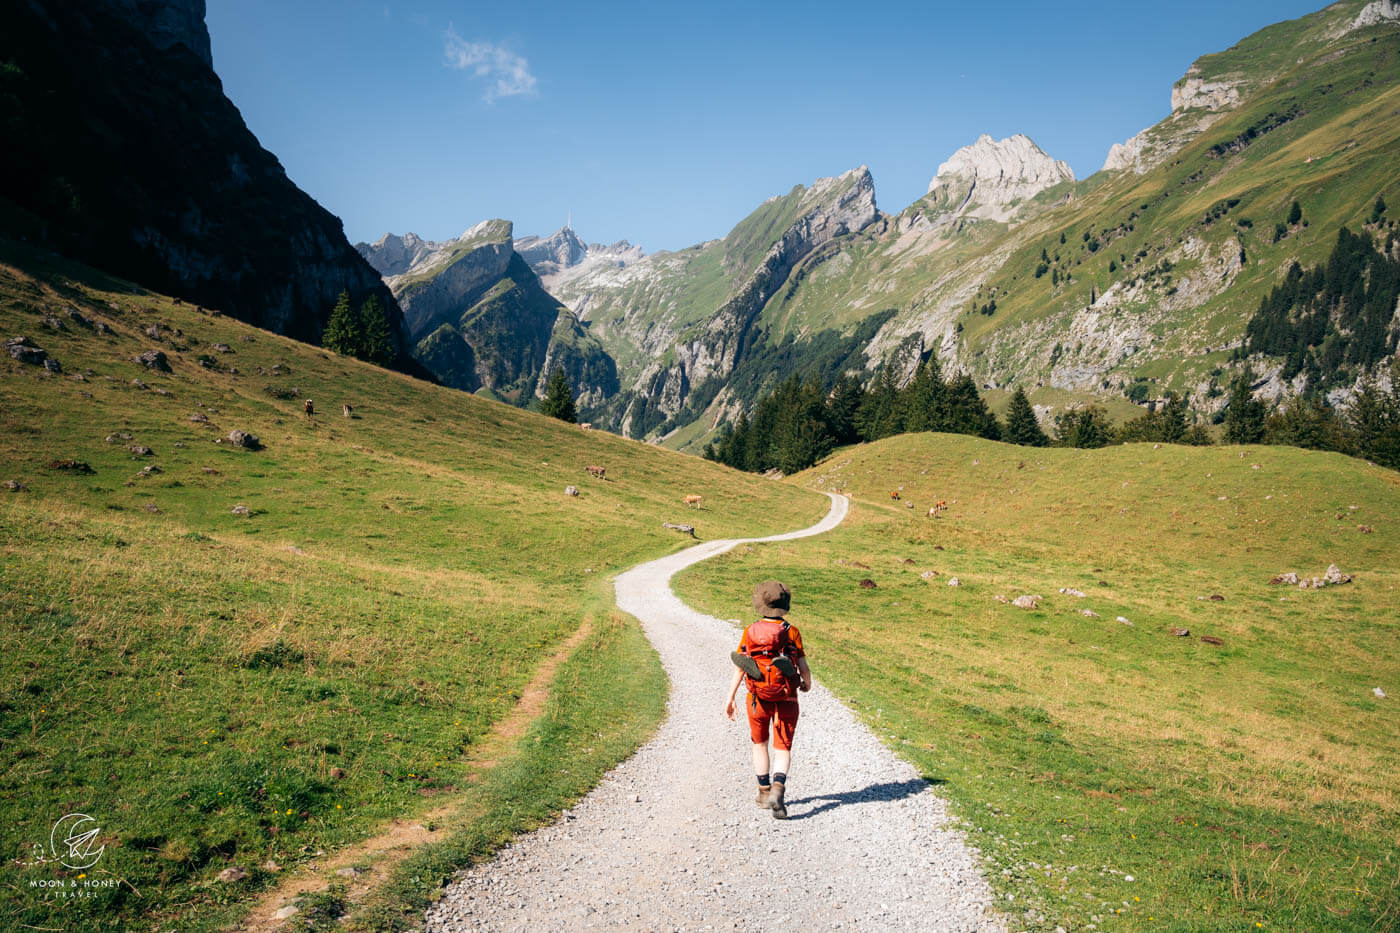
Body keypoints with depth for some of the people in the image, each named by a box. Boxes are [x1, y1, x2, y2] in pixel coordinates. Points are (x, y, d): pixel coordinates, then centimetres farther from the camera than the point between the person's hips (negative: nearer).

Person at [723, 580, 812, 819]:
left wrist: (730, 698, -5)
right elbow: (803, 667, -7)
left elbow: (738, 667, -8)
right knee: (782, 749, 3)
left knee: (759, 744, 22)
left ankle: (765, 792, 28)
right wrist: (807, 684, 14)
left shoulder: (750, 632, -3)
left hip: (757, 699, 2)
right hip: (785, 700, -2)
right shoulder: (791, 632, -7)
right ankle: (778, 789, -21)